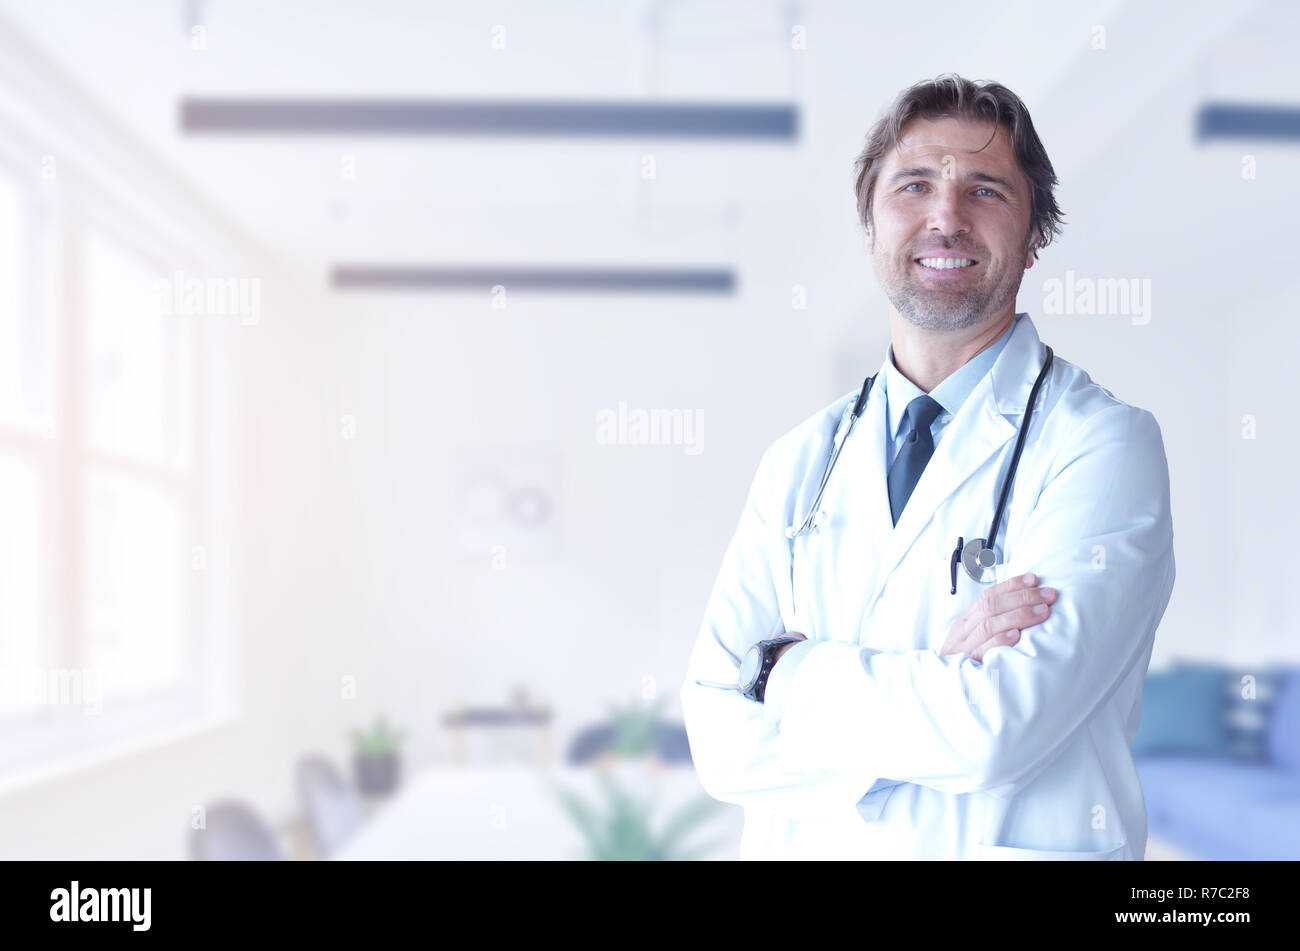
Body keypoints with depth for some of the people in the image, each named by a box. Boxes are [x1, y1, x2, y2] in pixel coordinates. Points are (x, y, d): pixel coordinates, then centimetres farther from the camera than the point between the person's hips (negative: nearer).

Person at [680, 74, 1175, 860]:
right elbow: (724, 742, -8)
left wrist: (788, 668, -11)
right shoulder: (800, 463, 0)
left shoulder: (1106, 444, -12)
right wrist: (939, 674, -20)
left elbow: (993, 729, -23)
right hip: (802, 844, 3)